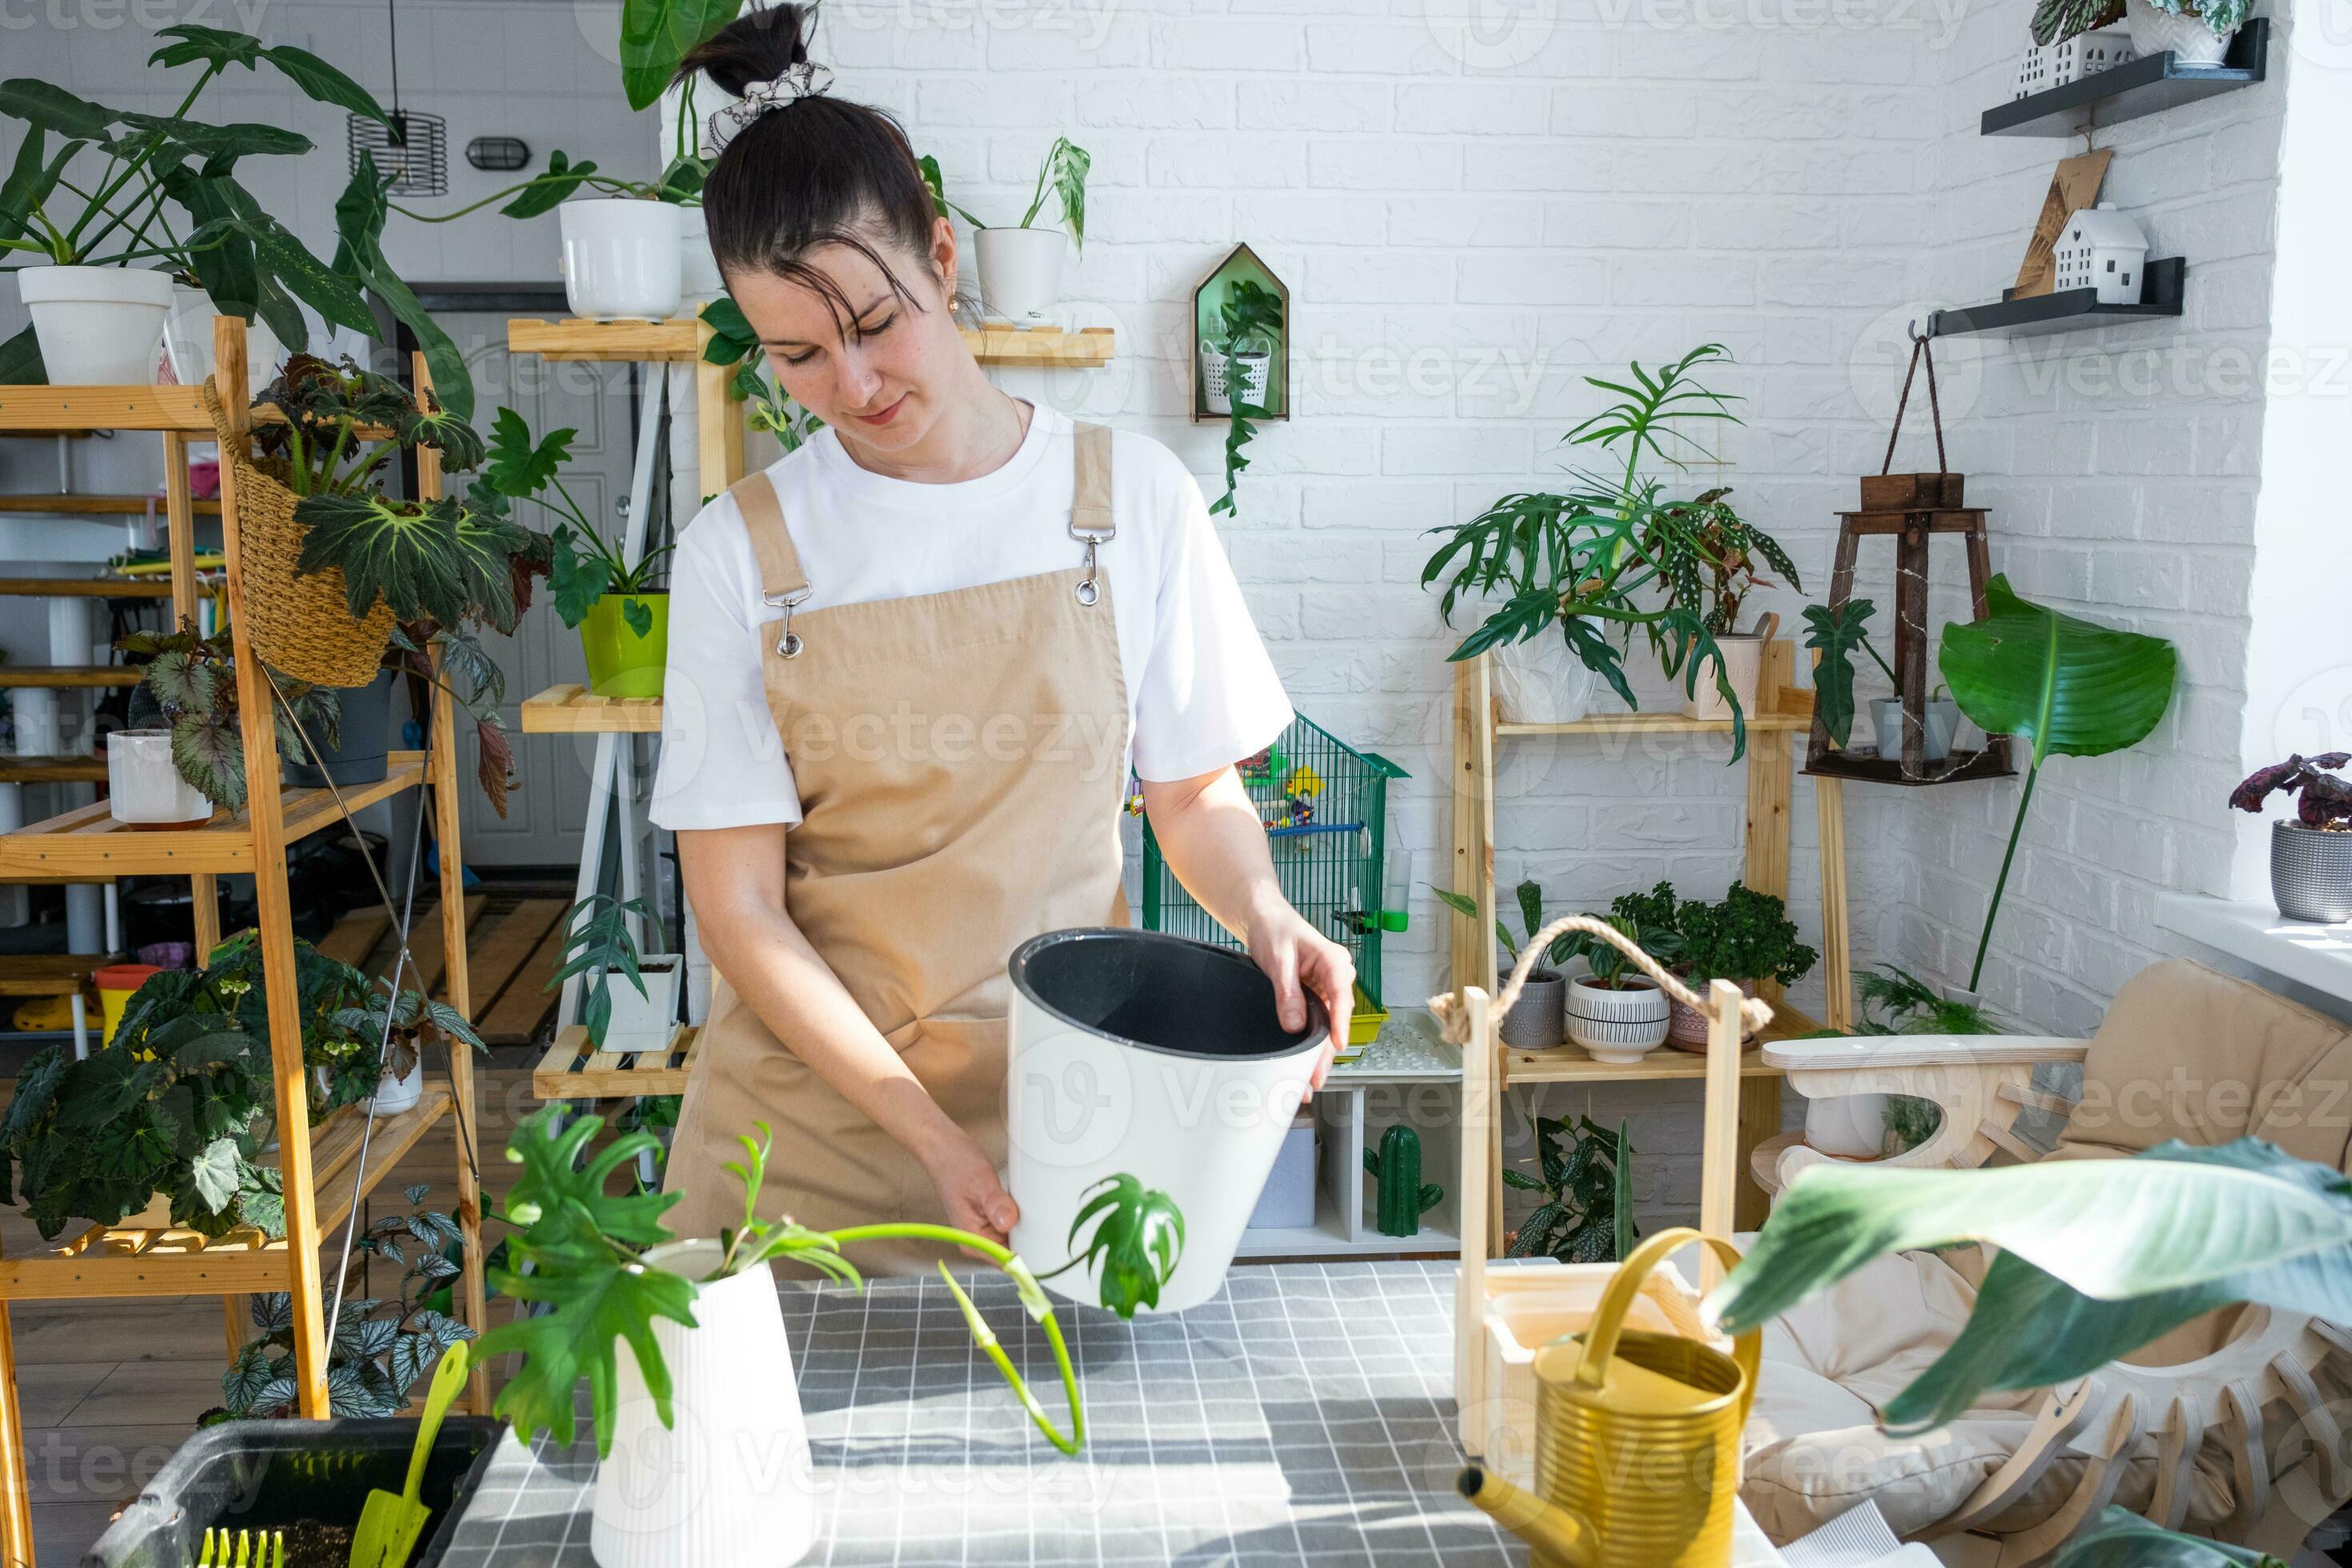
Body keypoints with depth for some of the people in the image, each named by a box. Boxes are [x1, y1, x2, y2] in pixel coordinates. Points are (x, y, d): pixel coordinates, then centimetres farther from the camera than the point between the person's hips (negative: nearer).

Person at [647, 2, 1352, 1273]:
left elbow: (1194, 789, 7)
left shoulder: (1133, 497, -2)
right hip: (810, 1116, 0)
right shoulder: (741, 552, -4)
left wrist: (1264, 917, -14)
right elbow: (738, 907, -5)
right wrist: (925, 1127, -14)